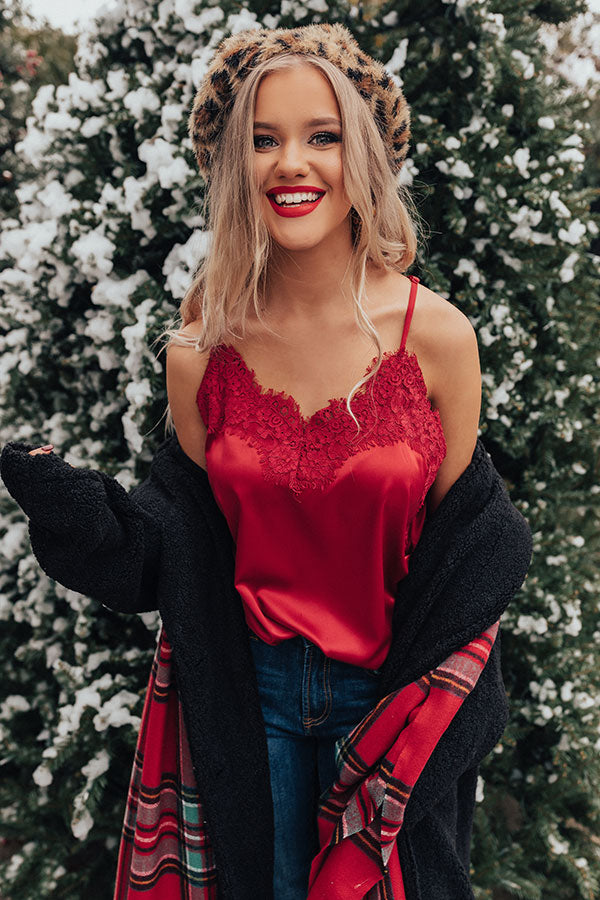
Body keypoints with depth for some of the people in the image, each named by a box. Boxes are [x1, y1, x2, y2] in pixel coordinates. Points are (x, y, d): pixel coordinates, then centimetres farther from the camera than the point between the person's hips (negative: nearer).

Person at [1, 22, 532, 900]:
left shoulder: (436, 335, -13)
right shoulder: (202, 348, -8)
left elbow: (459, 541, -4)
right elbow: (184, 540, 1)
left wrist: (441, 688, -16)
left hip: (389, 693, -1)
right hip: (249, 694, 1)